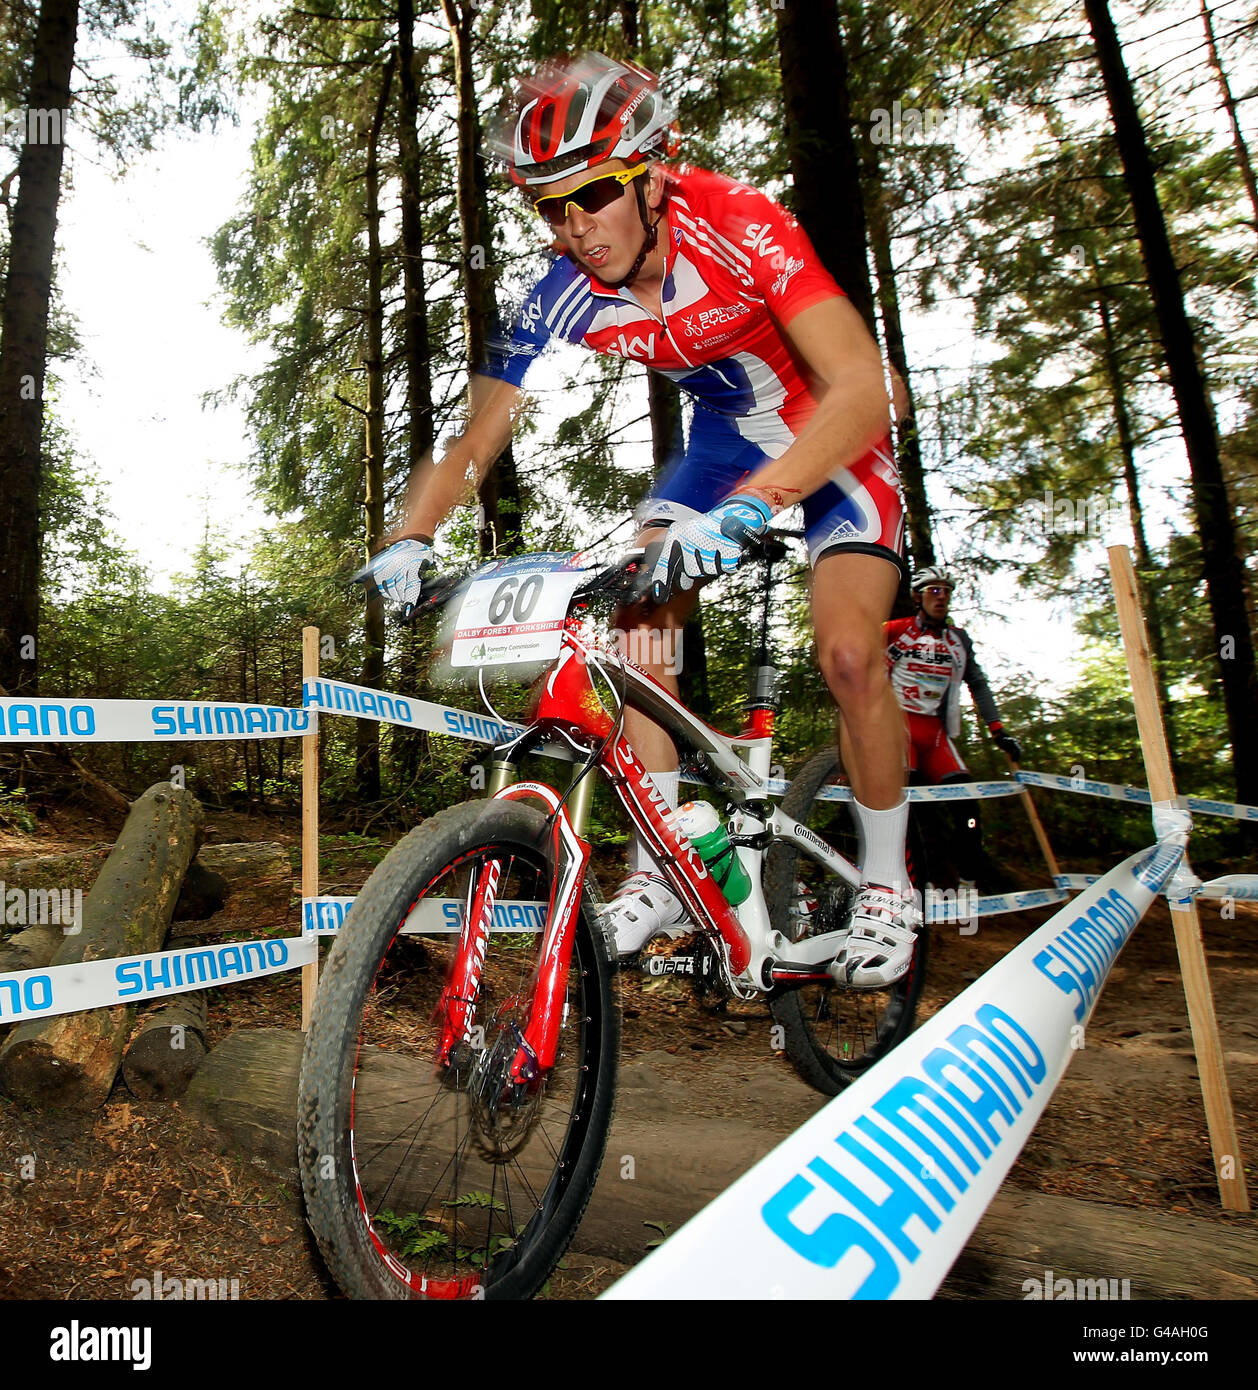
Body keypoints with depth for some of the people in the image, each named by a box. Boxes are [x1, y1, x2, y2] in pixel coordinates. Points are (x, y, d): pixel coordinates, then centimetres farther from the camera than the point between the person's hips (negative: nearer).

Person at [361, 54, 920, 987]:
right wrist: (411, 539, -30)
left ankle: (886, 887, 2)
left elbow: (862, 387, -41)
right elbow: (478, 439, -13)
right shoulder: (565, 297, -16)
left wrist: (746, 509, -54)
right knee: (636, 620, -14)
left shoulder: (741, 228, -29)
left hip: (835, 435, -4)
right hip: (724, 438, 5)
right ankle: (660, 878, -3)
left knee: (849, 651, -23)